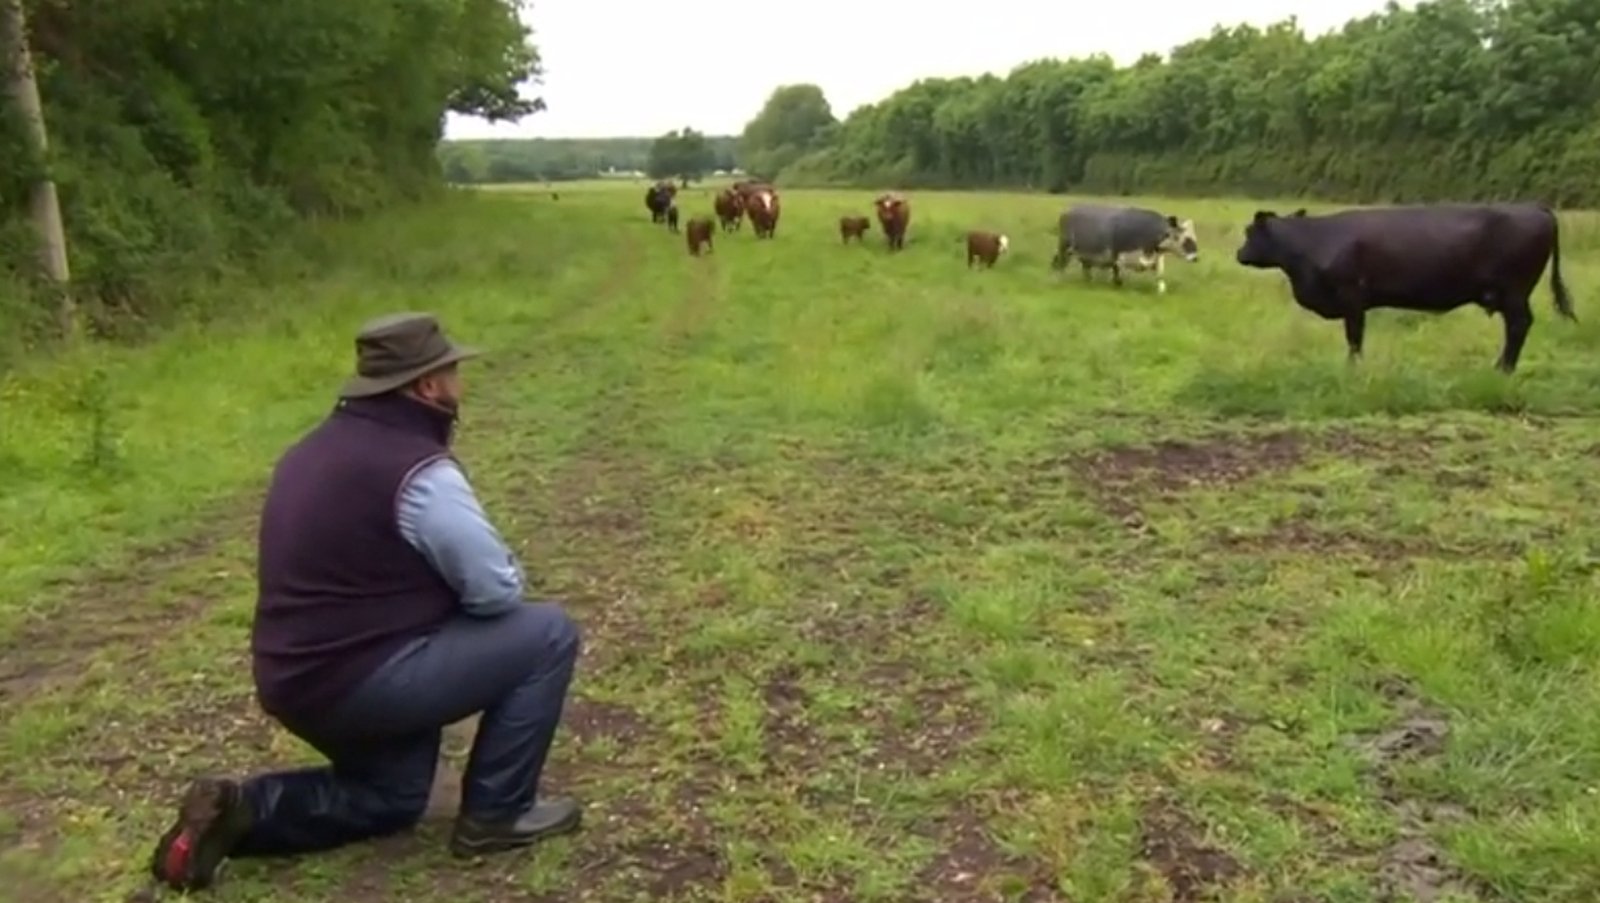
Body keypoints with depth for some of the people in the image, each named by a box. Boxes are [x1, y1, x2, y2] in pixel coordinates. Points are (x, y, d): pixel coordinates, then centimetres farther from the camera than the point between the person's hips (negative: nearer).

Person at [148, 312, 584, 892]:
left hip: (295, 679, 9)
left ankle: (239, 809, 11)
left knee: (390, 800, 31)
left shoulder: (317, 448, 11)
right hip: (363, 679, -9)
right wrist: (503, 571, 10)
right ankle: (496, 812, 7)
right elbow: (497, 591, -13)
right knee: (547, 634, -1)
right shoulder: (420, 470, -18)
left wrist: (440, 588, 13)